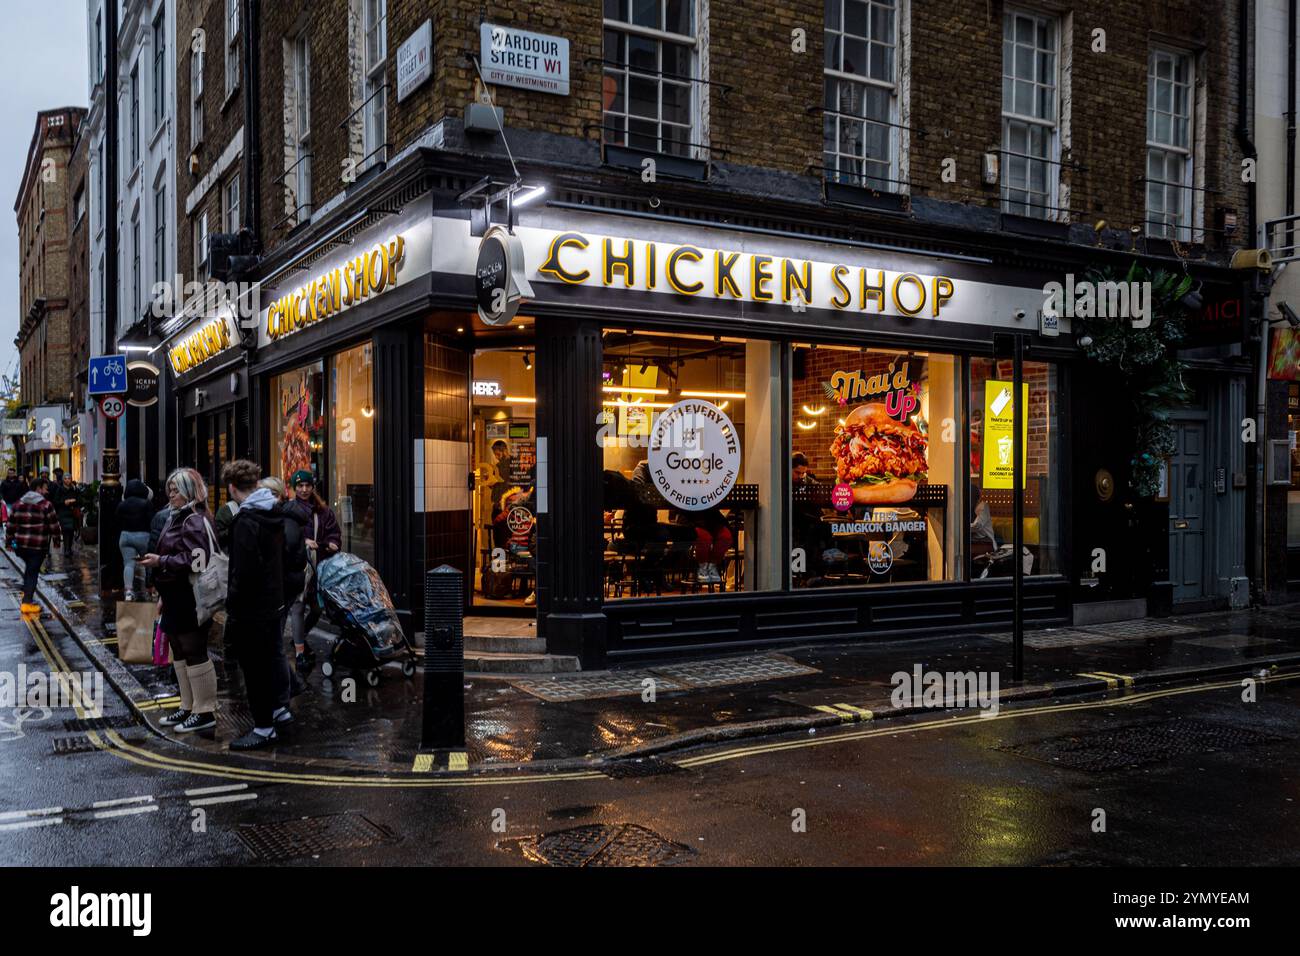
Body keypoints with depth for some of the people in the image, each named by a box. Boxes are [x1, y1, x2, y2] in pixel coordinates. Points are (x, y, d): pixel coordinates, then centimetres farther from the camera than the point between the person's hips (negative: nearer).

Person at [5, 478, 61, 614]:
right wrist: (56, 539, 8)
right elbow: (54, 525, -6)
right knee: (33, 572, -1)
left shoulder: (19, 503, 9)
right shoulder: (45, 505, -8)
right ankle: (27, 603, -2)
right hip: (38, 545, -5)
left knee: (29, 567, 27)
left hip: (21, 544, 6)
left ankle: (27, 593, 31)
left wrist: (10, 540, 20)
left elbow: (11, 524, 12)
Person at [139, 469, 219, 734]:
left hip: (191, 600, -10)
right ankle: (188, 707, 27)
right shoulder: (178, 518, 15)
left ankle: (205, 711, 4)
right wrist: (163, 596, 18)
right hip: (176, 600, 10)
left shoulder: (195, 521, -15)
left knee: (195, 653, -3)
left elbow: (195, 560, -25)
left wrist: (160, 561, -20)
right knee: (179, 653, 16)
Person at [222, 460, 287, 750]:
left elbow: (244, 573, -23)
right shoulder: (274, 514, 7)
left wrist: (232, 607, -15)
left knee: (255, 667, 1)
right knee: (269, 659, 22)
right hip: (274, 602, 9)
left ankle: (264, 728, 10)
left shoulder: (246, 522, -20)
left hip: (252, 609, -9)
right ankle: (277, 708, 36)